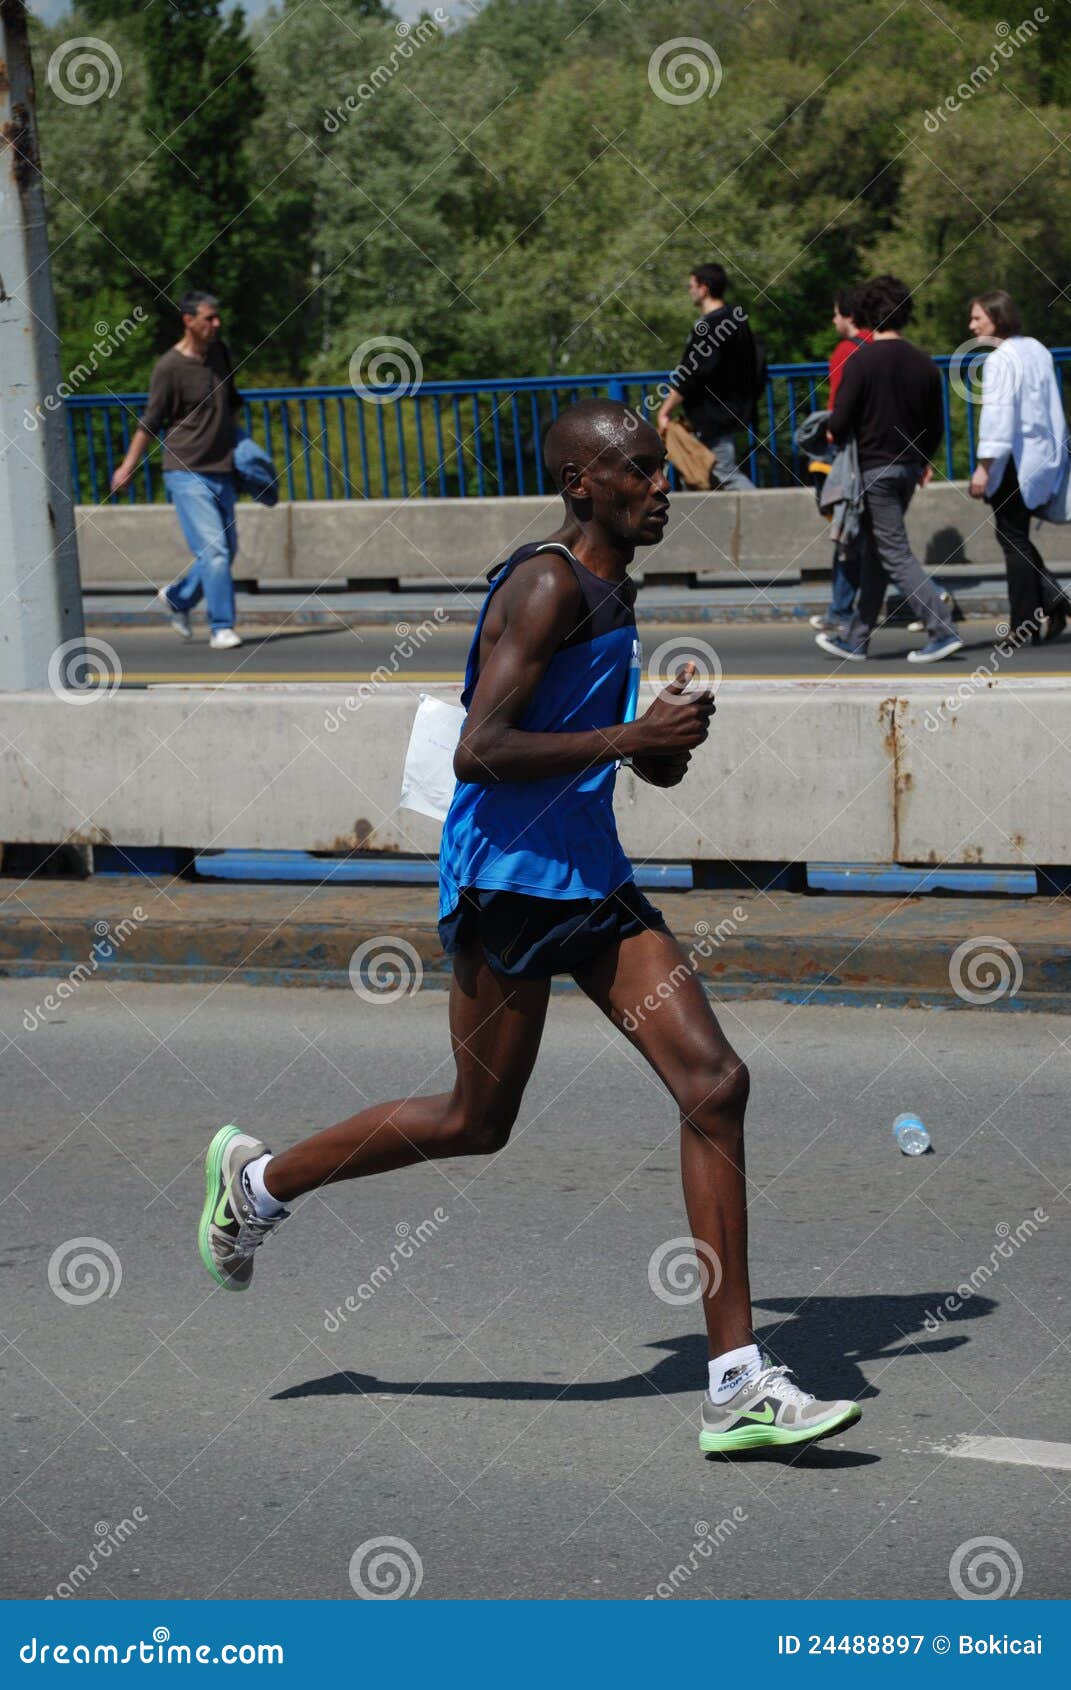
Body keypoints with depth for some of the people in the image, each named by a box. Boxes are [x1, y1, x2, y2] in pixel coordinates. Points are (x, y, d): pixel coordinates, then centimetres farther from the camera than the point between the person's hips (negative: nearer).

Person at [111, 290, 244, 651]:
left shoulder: (220, 352, 8)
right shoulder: (169, 367, -11)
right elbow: (151, 422, -3)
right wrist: (128, 466, -1)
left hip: (221, 471, 7)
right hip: (187, 473, -7)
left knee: (226, 550, 11)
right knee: (213, 550, -13)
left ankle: (177, 597, 31)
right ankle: (222, 628, -8)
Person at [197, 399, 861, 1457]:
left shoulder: (612, 593, 15)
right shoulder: (546, 587, -14)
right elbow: (478, 751, -22)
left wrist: (667, 742, 10)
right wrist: (631, 737, -23)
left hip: (590, 877, 9)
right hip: (509, 879, -9)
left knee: (714, 1084, -5)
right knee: (475, 1123, 4)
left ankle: (737, 1388, -5)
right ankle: (258, 1181, 30)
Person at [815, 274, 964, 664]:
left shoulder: (861, 361, -14)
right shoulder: (923, 363, 3)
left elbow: (840, 422, -16)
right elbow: (936, 426, 8)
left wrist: (835, 436, 7)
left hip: (874, 467, -7)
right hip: (908, 467, 7)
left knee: (895, 554, -5)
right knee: (875, 552, 15)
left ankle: (943, 630, -14)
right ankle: (856, 639, 21)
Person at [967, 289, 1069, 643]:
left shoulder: (1000, 360, -15)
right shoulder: (1038, 351, 11)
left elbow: (997, 415, -22)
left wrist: (983, 466, -23)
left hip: (1013, 460, -8)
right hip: (1042, 456, 8)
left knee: (1013, 541, 0)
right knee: (1018, 538, 17)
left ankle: (1026, 624, 3)